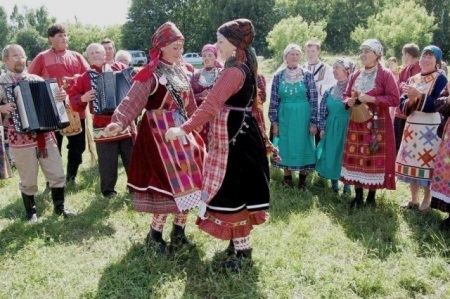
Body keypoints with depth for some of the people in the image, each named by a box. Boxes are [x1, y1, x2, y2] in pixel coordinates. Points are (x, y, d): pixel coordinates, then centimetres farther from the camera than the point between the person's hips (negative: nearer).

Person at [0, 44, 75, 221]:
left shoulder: (36, 79, 8)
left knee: (57, 174, 8)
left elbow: (51, 96, 15)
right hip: (21, 139, -3)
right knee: (28, 180, 7)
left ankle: (59, 206, 26)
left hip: (45, 135, 4)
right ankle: (31, 212, 27)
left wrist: (61, 96, -6)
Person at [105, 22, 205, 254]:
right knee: (171, 184, -6)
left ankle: (178, 231, 24)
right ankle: (155, 235, 13)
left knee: (187, 184, 7)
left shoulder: (180, 73, 11)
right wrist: (118, 122, -39)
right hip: (159, 135, -7)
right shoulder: (150, 74, -10)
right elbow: (132, 100, -22)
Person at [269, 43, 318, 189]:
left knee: (303, 145, 6)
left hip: (303, 117, -1)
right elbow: (274, 101, 2)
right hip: (285, 117, 1)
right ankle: (287, 177, 22)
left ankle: (302, 179, 21)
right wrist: (274, 122, -1)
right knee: (285, 145, 7)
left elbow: (313, 100, -3)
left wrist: (313, 122, -7)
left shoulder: (307, 75, -2)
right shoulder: (278, 76, 1)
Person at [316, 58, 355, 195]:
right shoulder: (330, 90, 7)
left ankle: (347, 187, 15)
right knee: (331, 154, 8)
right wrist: (322, 128, 5)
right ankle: (334, 186, 22)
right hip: (331, 127, 5)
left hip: (346, 127, -5)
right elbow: (323, 110, 9)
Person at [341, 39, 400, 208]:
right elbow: (346, 95, 19)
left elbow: (394, 99, -12)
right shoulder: (355, 75, 12)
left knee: (375, 159, 0)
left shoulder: (386, 75, -6)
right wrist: (348, 101, -5)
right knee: (355, 158, 6)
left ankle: (371, 196, 14)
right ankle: (358, 195, 18)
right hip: (356, 124, 5)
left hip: (377, 125, -5)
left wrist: (372, 99, -21)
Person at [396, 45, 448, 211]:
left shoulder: (440, 79, -4)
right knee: (411, 161, 8)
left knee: (427, 162, -1)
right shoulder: (412, 79, 11)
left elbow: (437, 104, -16)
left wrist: (418, 95, -26)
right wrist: (410, 100, -16)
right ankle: (413, 199, 19)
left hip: (430, 128, -5)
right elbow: (402, 104, 5)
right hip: (411, 126, 5)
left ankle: (427, 199, 13)